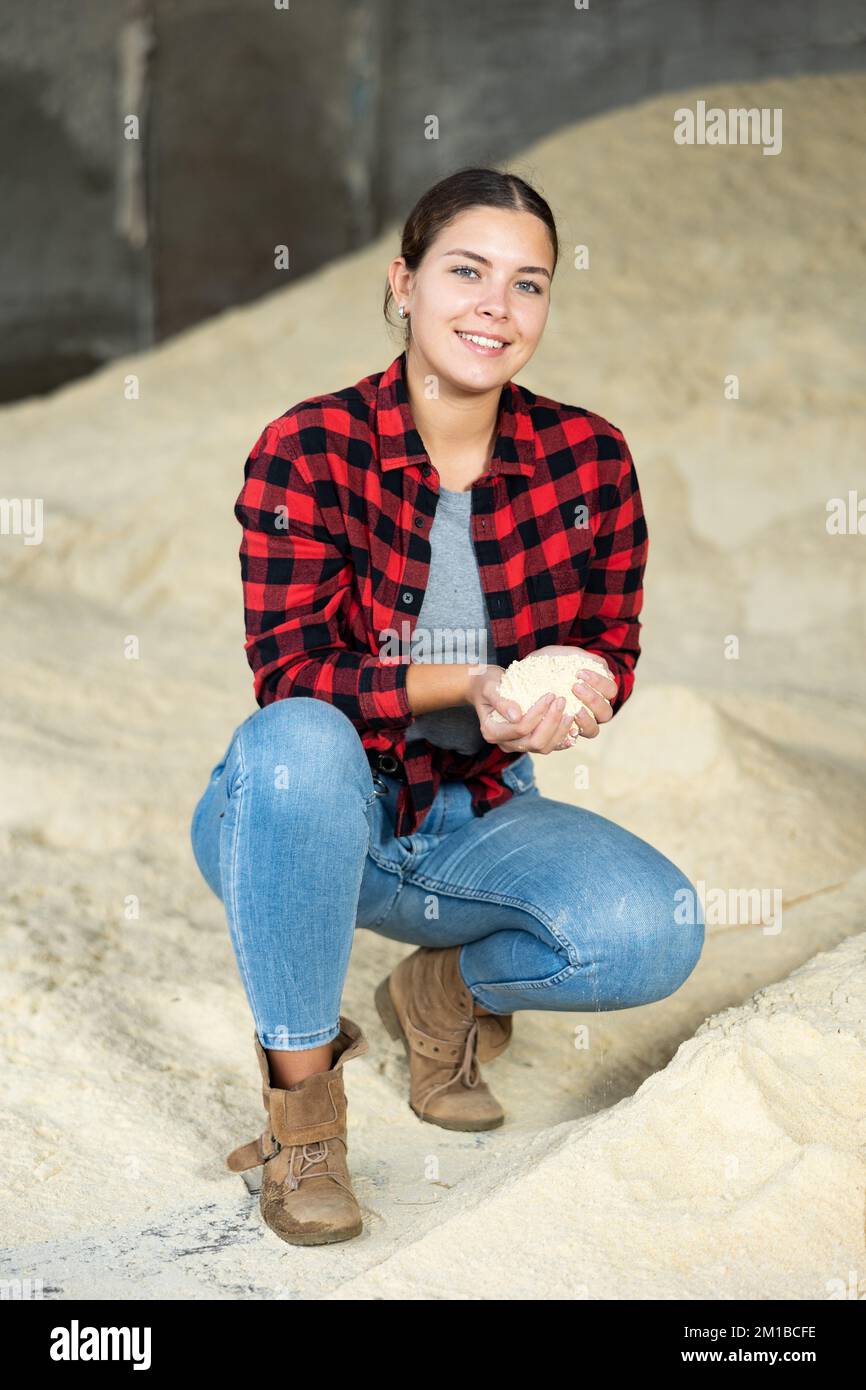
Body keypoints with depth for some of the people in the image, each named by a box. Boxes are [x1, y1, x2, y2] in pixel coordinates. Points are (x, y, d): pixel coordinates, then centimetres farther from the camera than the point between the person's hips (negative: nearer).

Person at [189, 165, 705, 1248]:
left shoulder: (590, 459, -5)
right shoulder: (307, 451, -15)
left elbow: (613, 651, 3)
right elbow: (289, 675, -19)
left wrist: (581, 687, -22)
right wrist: (470, 683, -32)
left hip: (476, 820, 3)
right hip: (307, 821, -2)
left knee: (653, 931, -24)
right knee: (294, 744, -38)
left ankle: (448, 989, 10)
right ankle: (300, 1084, -17)